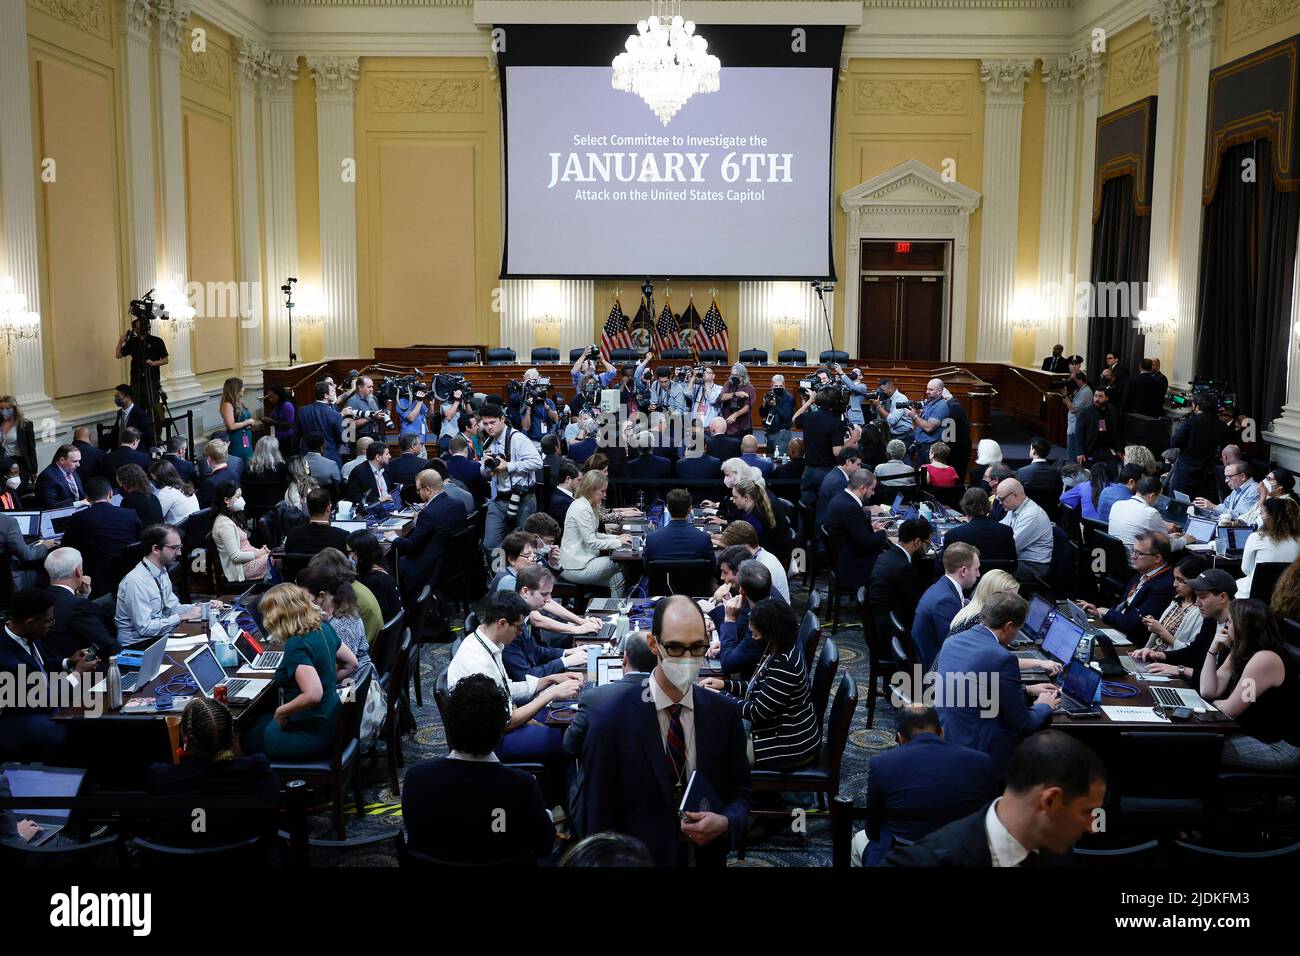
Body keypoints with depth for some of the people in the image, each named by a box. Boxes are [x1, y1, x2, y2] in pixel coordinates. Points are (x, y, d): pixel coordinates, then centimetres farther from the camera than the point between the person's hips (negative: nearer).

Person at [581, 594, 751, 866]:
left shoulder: (725, 714, -6)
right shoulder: (611, 722, -16)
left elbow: (739, 794, 2)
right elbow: (599, 820, -11)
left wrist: (725, 823, -16)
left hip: (707, 857, 3)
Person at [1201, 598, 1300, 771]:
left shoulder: (1265, 659, -23)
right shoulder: (1239, 653, 8)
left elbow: (1229, 710, -21)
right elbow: (1208, 691, 1)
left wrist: (1213, 703, 1)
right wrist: (1213, 650, -4)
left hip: (1281, 746, -9)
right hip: (1257, 734, 9)